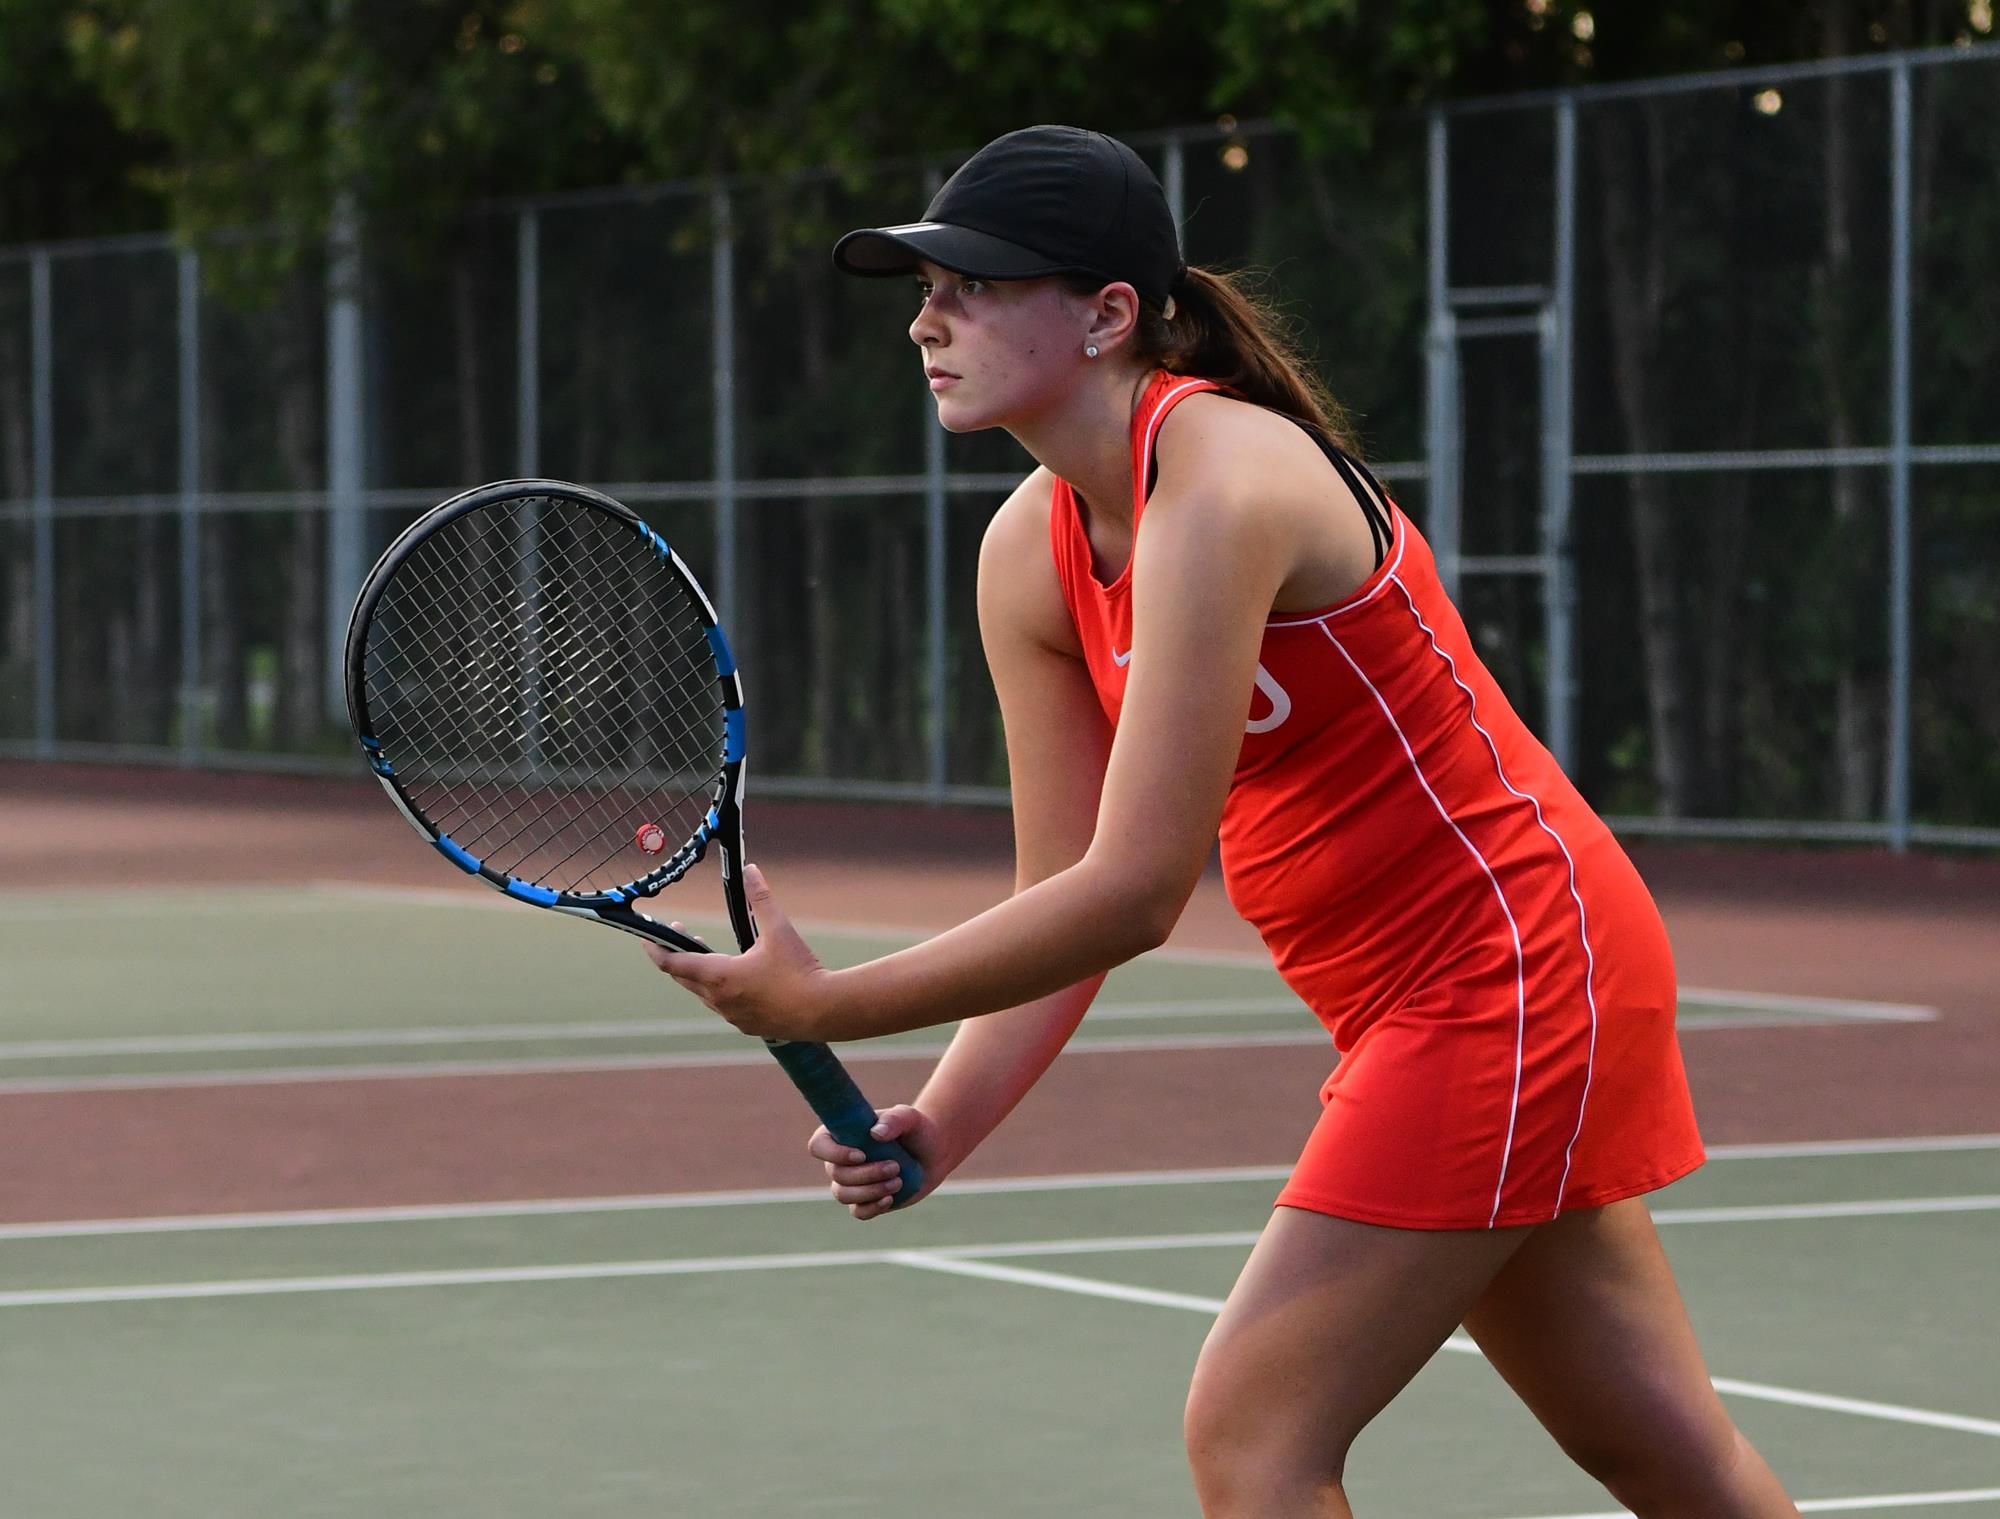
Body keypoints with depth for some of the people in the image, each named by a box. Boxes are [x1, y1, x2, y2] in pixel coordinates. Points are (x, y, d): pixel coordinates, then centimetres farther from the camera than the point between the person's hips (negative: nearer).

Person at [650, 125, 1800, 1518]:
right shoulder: (1029, 554, 2)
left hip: (1512, 969, -9)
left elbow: (1133, 896, -28)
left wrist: (823, 1008, -25)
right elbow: (1066, 893, 3)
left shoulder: (1219, 488, -25)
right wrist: (939, 1127, -11)